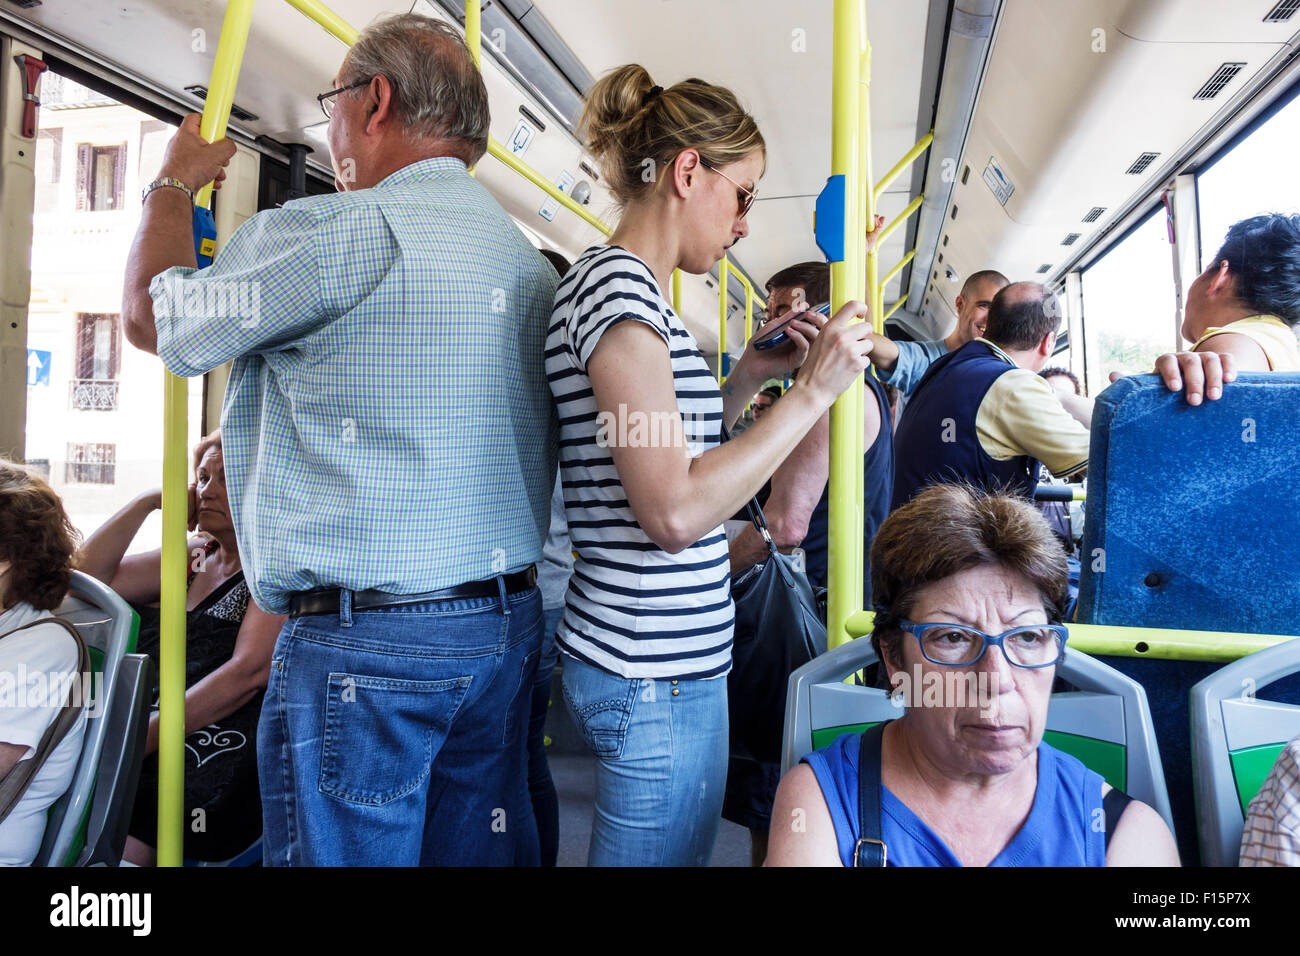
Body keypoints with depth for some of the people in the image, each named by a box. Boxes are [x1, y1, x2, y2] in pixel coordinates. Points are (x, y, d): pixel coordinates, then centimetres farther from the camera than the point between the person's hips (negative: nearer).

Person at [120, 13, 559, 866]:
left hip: (362, 643, -7)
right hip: (508, 625, 8)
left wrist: (175, 182, 19)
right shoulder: (529, 261, 13)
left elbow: (151, 314, 2)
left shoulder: (343, 231, -11)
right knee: (483, 850, 17)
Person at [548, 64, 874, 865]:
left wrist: (747, 379, 9)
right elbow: (674, 512, -23)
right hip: (655, 676, -10)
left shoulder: (625, 285, 13)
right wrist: (813, 391, -15)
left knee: (682, 849, 22)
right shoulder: (617, 282, -16)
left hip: (669, 662, 10)